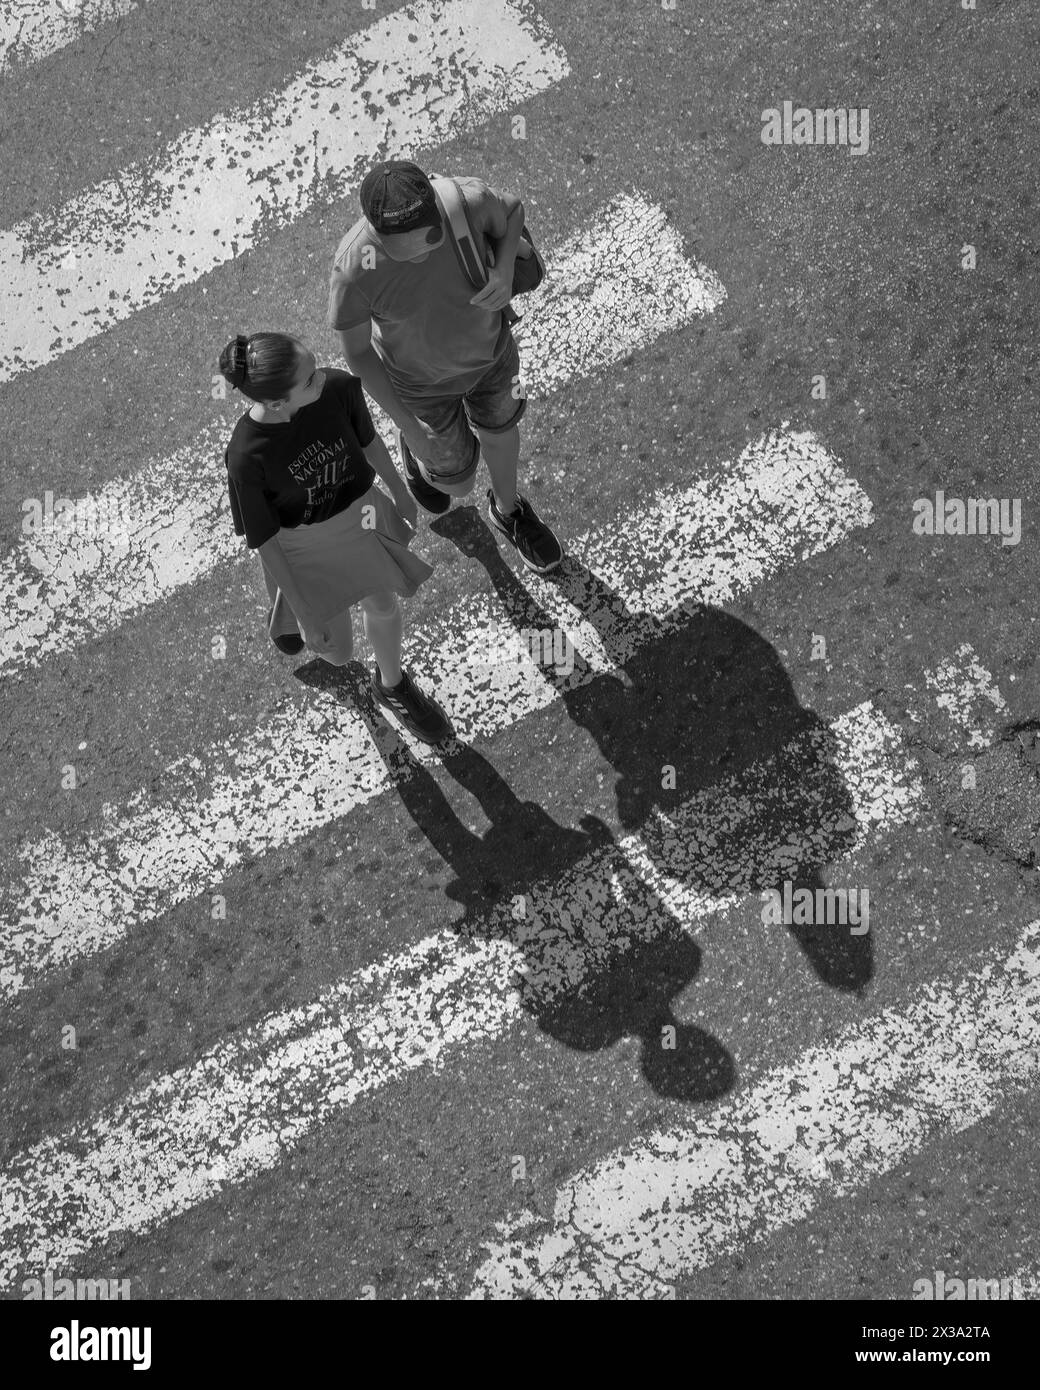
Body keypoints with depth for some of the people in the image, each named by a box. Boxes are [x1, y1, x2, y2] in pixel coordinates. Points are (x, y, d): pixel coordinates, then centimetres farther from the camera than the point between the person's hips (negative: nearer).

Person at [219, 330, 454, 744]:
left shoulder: (338, 387, -27)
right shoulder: (246, 457, -34)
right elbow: (264, 542, -21)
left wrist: (400, 492, 12)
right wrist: (305, 615, -13)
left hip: (358, 515, 3)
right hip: (304, 546, -3)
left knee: (382, 606, 24)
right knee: (338, 653, 14)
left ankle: (392, 686, 56)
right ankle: (285, 611, 50)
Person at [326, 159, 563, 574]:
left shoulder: (468, 199, -33)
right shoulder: (353, 268, -37)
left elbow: (511, 211, -9)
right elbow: (356, 352, -20)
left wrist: (505, 275, -28)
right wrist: (408, 427, -17)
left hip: (488, 344, 2)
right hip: (422, 376, -2)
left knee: (499, 430, 27)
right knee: (458, 482, 18)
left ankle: (508, 510, 59)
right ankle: (415, 446, 54)